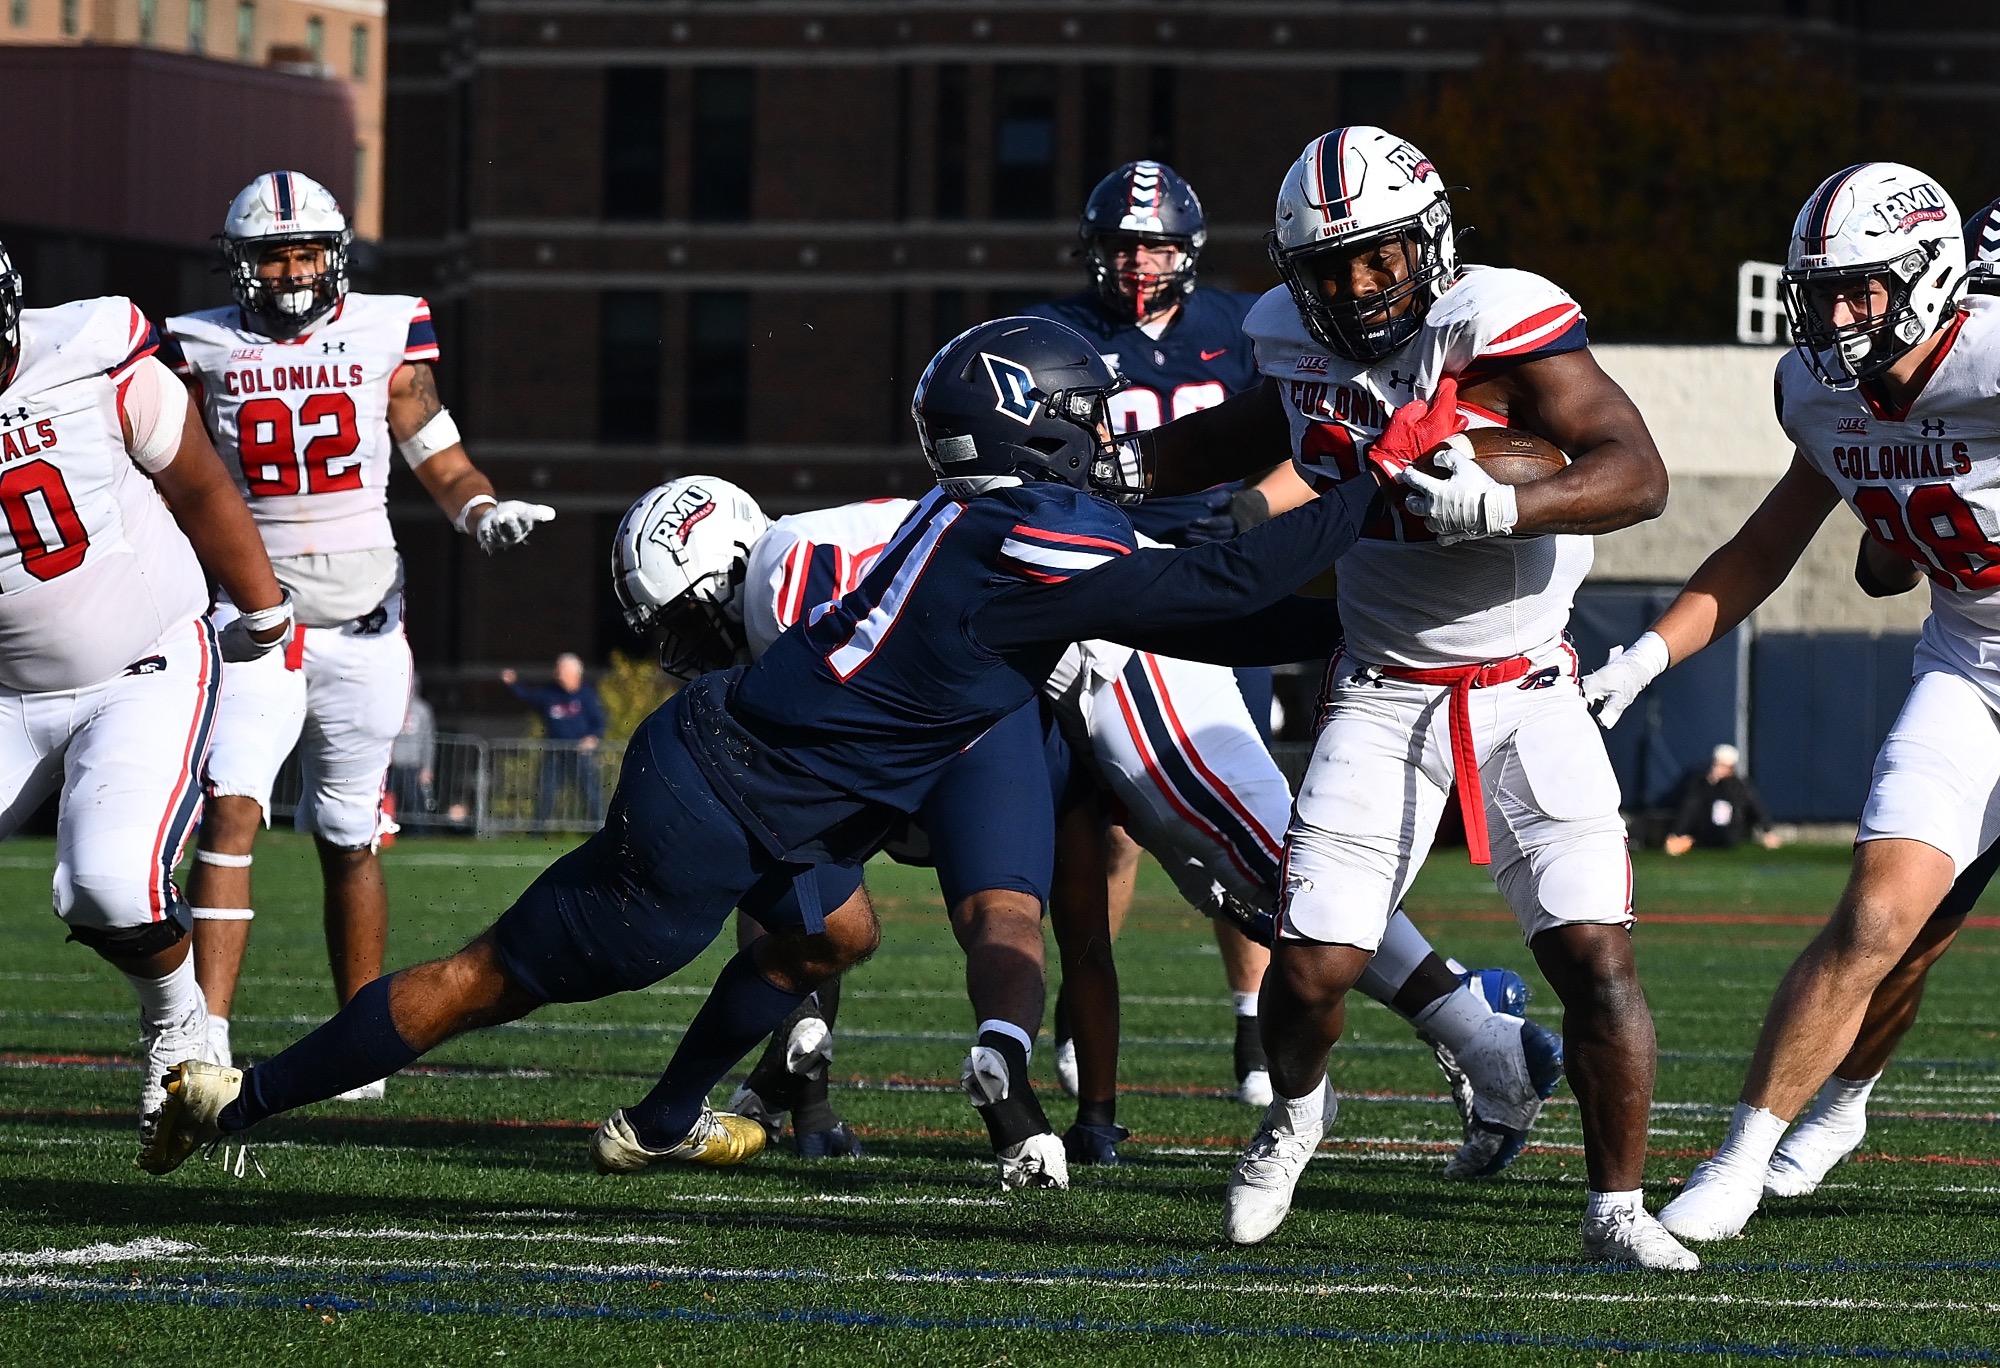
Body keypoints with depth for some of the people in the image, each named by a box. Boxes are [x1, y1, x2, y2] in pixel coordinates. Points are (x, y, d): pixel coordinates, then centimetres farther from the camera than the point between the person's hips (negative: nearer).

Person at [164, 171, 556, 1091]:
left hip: (363, 625, 1)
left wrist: (484, 511, -15)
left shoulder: (385, 337, 1)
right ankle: (208, 1040, -24)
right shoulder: (206, 350, 3)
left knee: (349, 840, 11)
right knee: (230, 811, -19)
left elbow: (442, 464, 4)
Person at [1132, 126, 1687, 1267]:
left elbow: (1640, 475, -26)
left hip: (1528, 693, -3)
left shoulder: (1499, 327, -17)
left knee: (1596, 951, -14)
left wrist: (1496, 507, -39)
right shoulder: (1306, 349, 1)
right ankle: (1296, 1111, 30)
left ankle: (1618, 1209, 0)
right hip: (1382, 696, 3)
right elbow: (1233, 445, 26)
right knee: (1314, 964, -3)